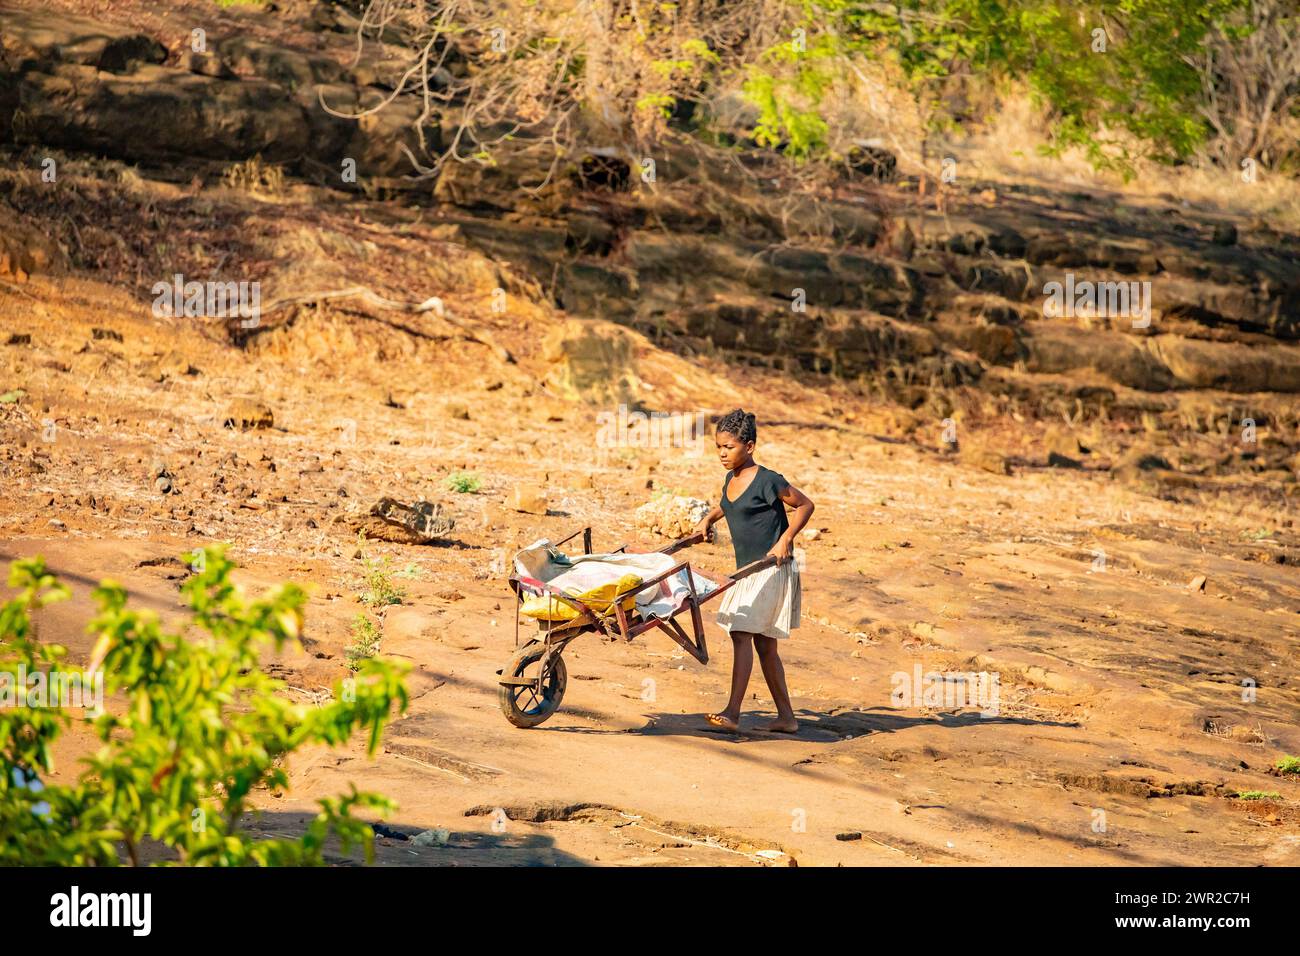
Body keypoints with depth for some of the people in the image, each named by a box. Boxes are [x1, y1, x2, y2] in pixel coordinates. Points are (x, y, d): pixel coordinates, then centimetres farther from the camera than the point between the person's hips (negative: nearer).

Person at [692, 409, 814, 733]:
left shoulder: (767, 481, -15)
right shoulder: (731, 480, 9)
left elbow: (805, 505, -9)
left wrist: (784, 540, -17)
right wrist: (708, 519, 17)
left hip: (772, 570, -9)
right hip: (746, 571, 9)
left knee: (741, 632, -18)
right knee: (764, 645, 10)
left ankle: (732, 712, -20)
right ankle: (786, 717, 17)